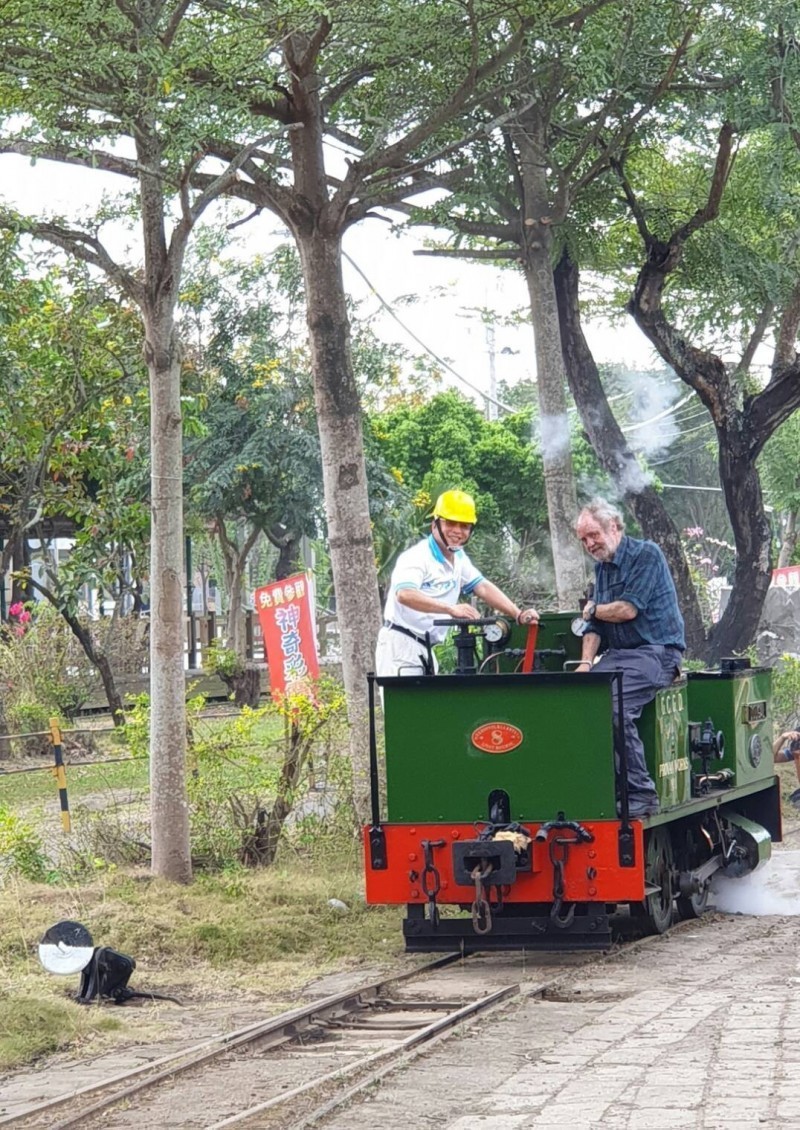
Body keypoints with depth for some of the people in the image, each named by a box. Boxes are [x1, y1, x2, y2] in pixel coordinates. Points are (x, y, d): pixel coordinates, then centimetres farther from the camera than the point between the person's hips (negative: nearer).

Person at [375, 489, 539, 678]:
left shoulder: (459, 559, 13)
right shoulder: (417, 557, -16)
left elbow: (483, 587, 5)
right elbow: (405, 594, -33)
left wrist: (518, 614, -9)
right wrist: (452, 609, -44)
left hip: (425, 649, 9)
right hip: (400, 646, -9)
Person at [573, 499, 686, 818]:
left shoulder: (646, 554, -6)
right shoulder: (601, 567, 19)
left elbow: (628, 609, -14)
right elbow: (594, 625, 15)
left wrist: (592, 610, 4)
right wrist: (586, 662, -2)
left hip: (655, 652, -8)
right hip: (616, 654, 8)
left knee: (612, 703, -31)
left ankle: (640, 795, -26)